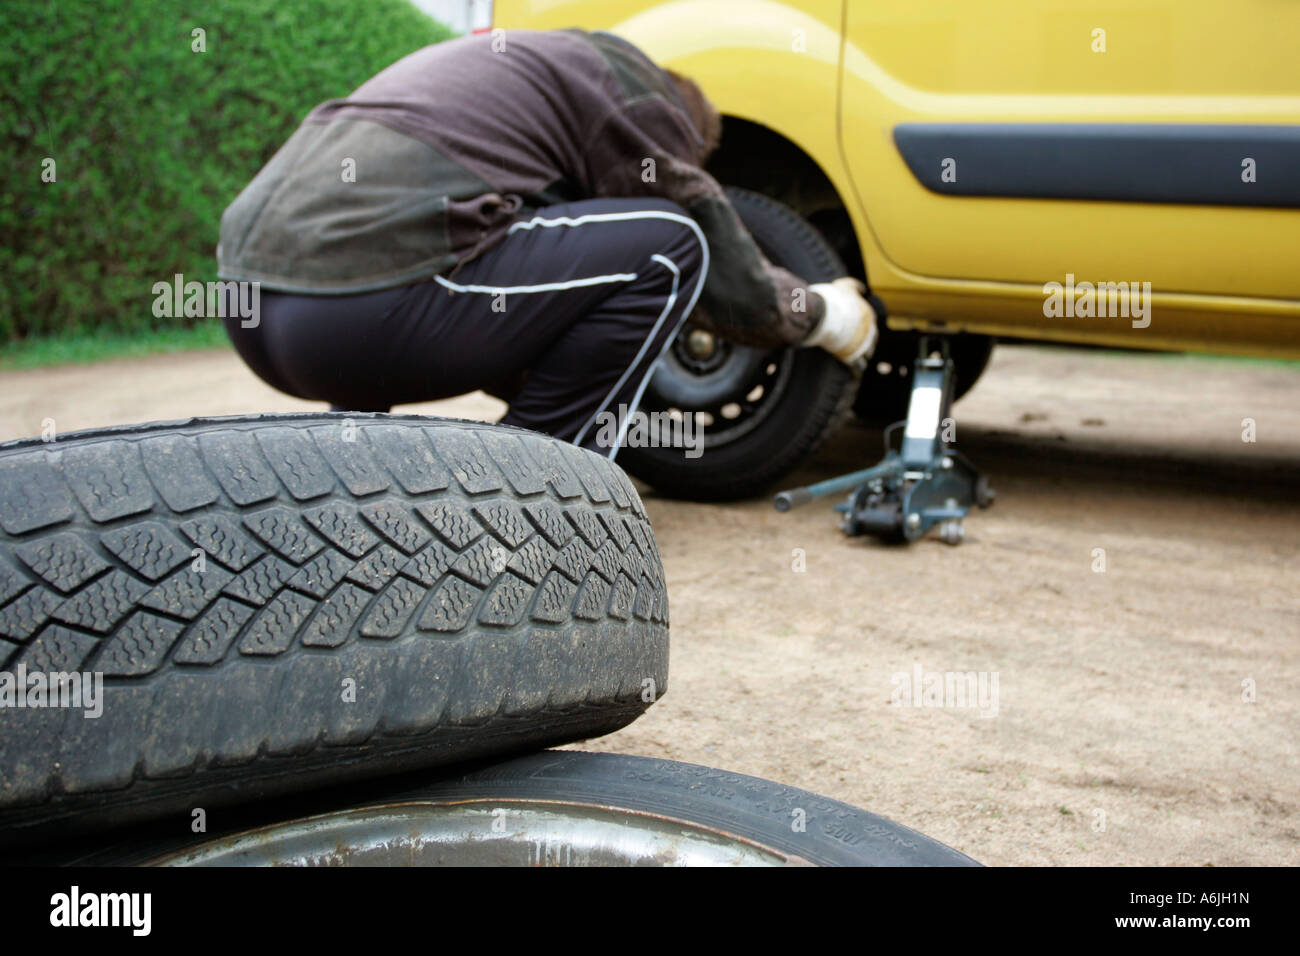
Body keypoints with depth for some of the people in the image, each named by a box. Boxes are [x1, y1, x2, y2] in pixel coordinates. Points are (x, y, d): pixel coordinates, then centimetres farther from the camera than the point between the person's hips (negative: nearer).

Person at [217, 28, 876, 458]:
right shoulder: (632, 92, 8)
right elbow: (736, 290, 11)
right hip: (363, 312, -9)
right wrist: (829, 316, 29)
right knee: (667, 245, 2)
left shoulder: (526, 57, 33)